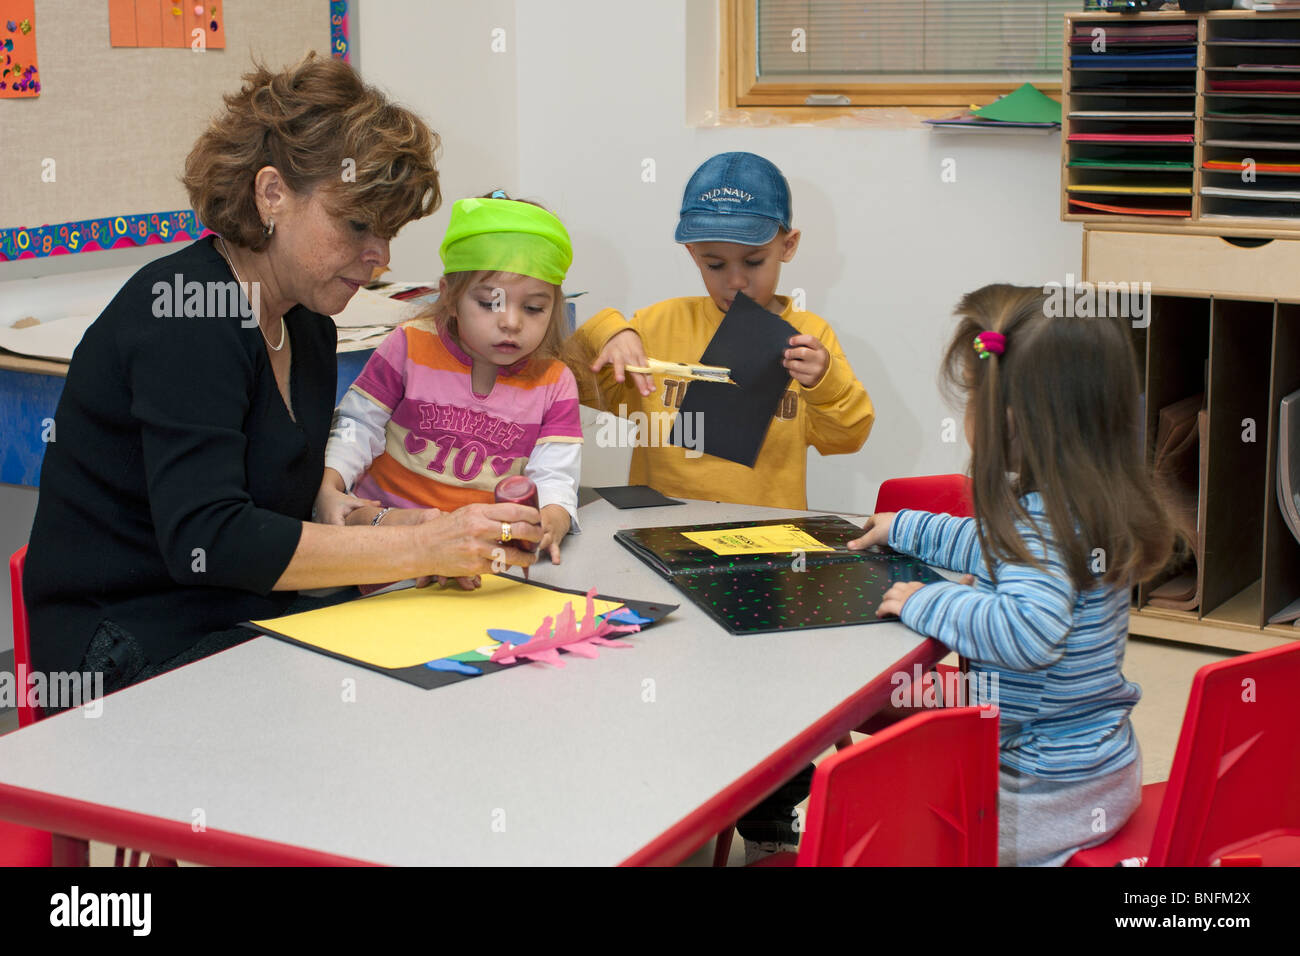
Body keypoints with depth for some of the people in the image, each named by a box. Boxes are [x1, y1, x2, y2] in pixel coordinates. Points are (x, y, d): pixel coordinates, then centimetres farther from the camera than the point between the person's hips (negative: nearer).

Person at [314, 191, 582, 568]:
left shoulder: (555, 384, 3)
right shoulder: (411, 347, -1)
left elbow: (555, 478, -3)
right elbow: (359, 426, 6)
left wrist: (551, 522, -28)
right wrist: (328, 488, -13)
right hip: (383, 516, -2)